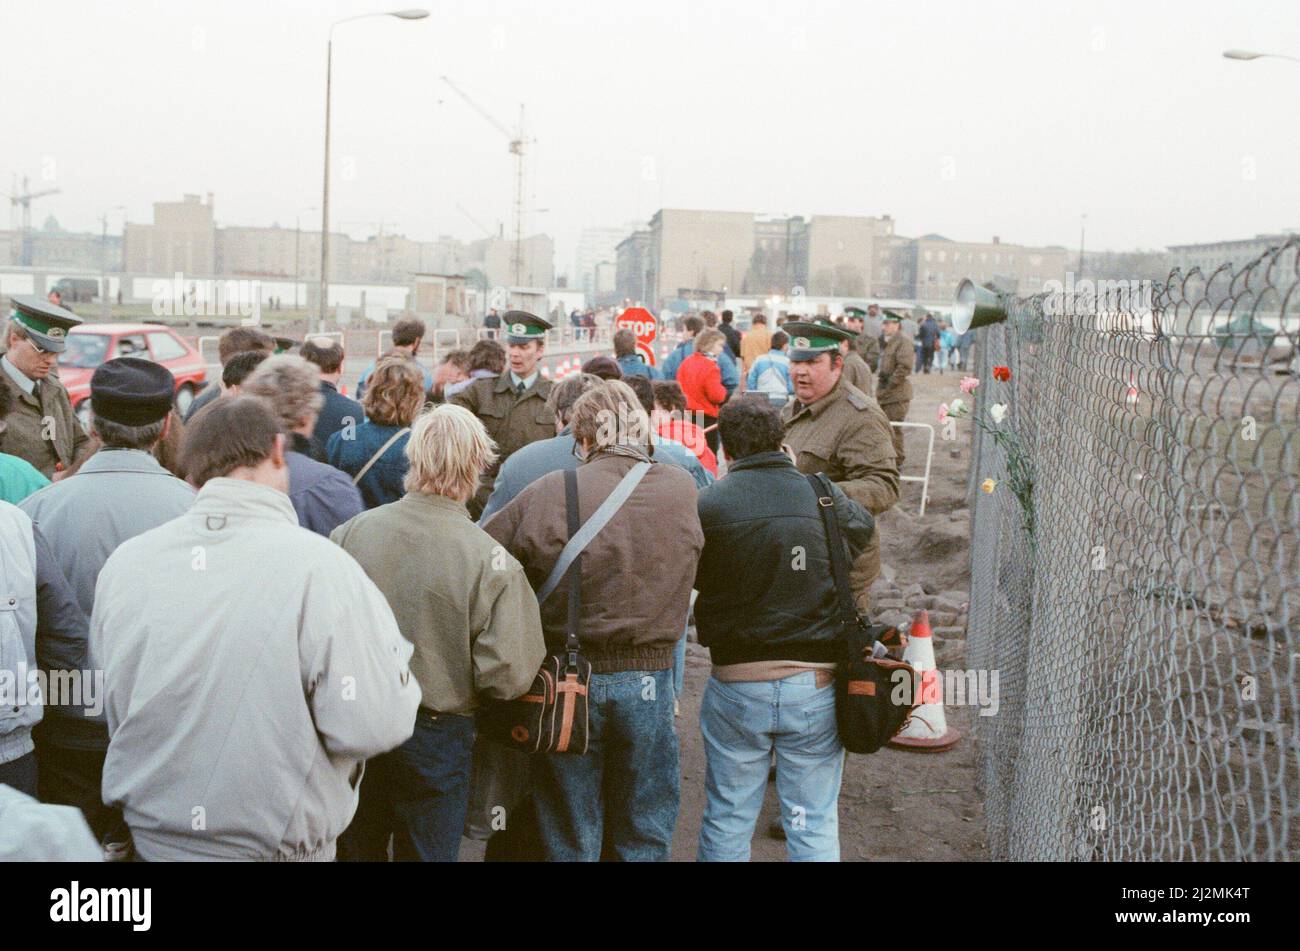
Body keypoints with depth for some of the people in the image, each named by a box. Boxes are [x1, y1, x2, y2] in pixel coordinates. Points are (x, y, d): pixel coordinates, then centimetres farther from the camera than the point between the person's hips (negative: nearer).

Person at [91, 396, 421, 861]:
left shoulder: (124, 561, -8)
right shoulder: (319, 565, -23)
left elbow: (109, 707, 5)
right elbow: (372, 726, -23)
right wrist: (392, 650, -5)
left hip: (149, 838, 4)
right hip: (278, 843, -4)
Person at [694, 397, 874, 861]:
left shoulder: (708, 504, -12)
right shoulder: (826, 497, -5)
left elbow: (690, 578, 1)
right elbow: (864, 527, 18)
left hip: (736, 686, -1)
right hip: (816, 686, 1)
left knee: (726, 822, 15)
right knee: (815, 825, 13)